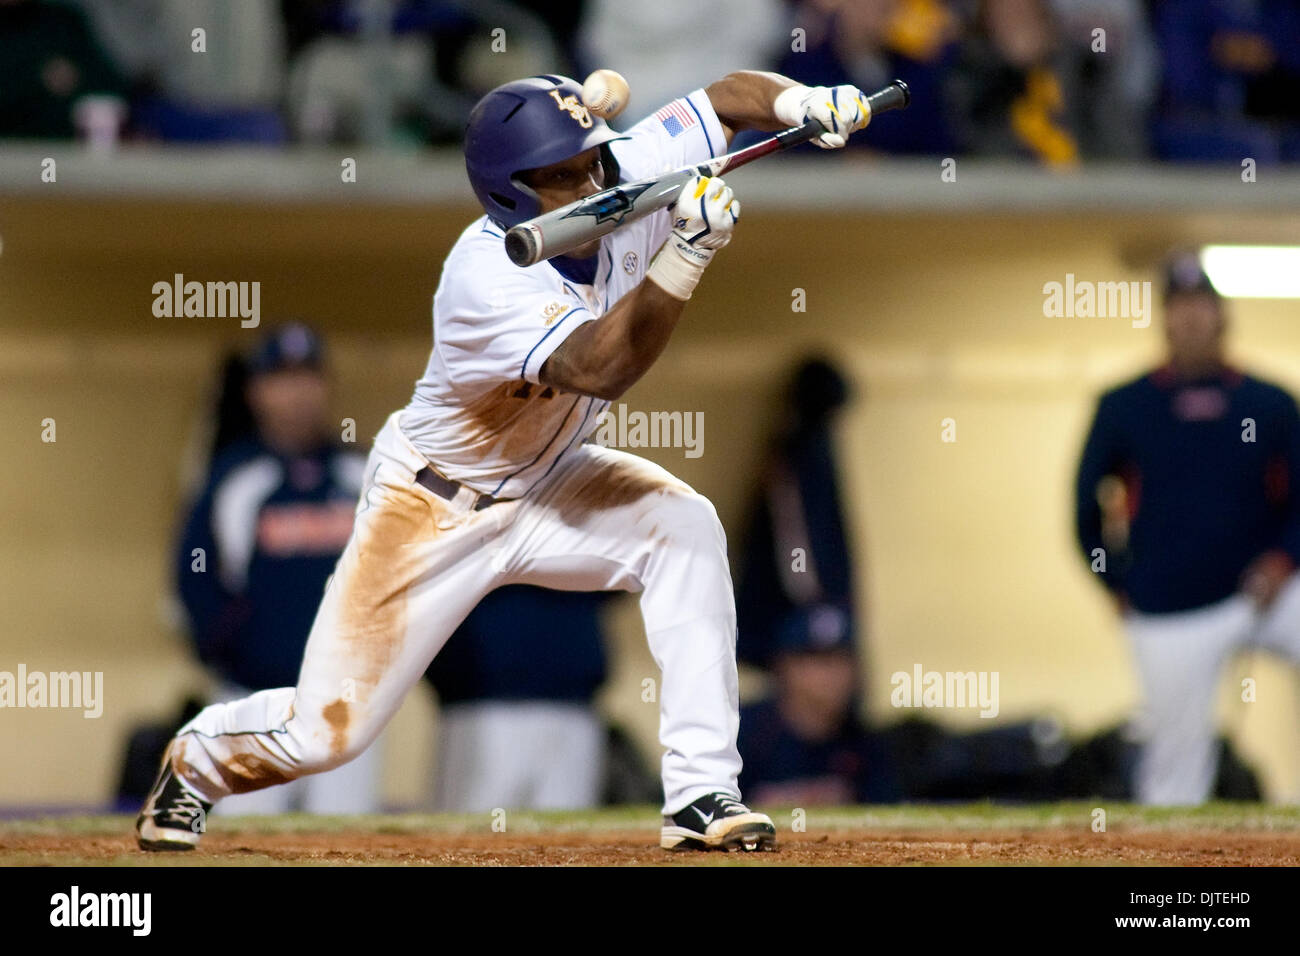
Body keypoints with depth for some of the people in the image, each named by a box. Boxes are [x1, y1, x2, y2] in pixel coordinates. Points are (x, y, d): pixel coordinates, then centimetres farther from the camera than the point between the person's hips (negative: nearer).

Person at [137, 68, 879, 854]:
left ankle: (702, 796, -18)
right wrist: (684, 255, -57)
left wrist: (803, 101, -31)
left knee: (685, 527, -22)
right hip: (435, 509, -6)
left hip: (543, 485, 6)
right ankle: (195, 764, 32)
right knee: (328, 730, -4)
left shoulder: (624, 185, -16)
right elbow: (598, 368, -47)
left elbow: (727, 98, -10)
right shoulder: (485, 279, -34)